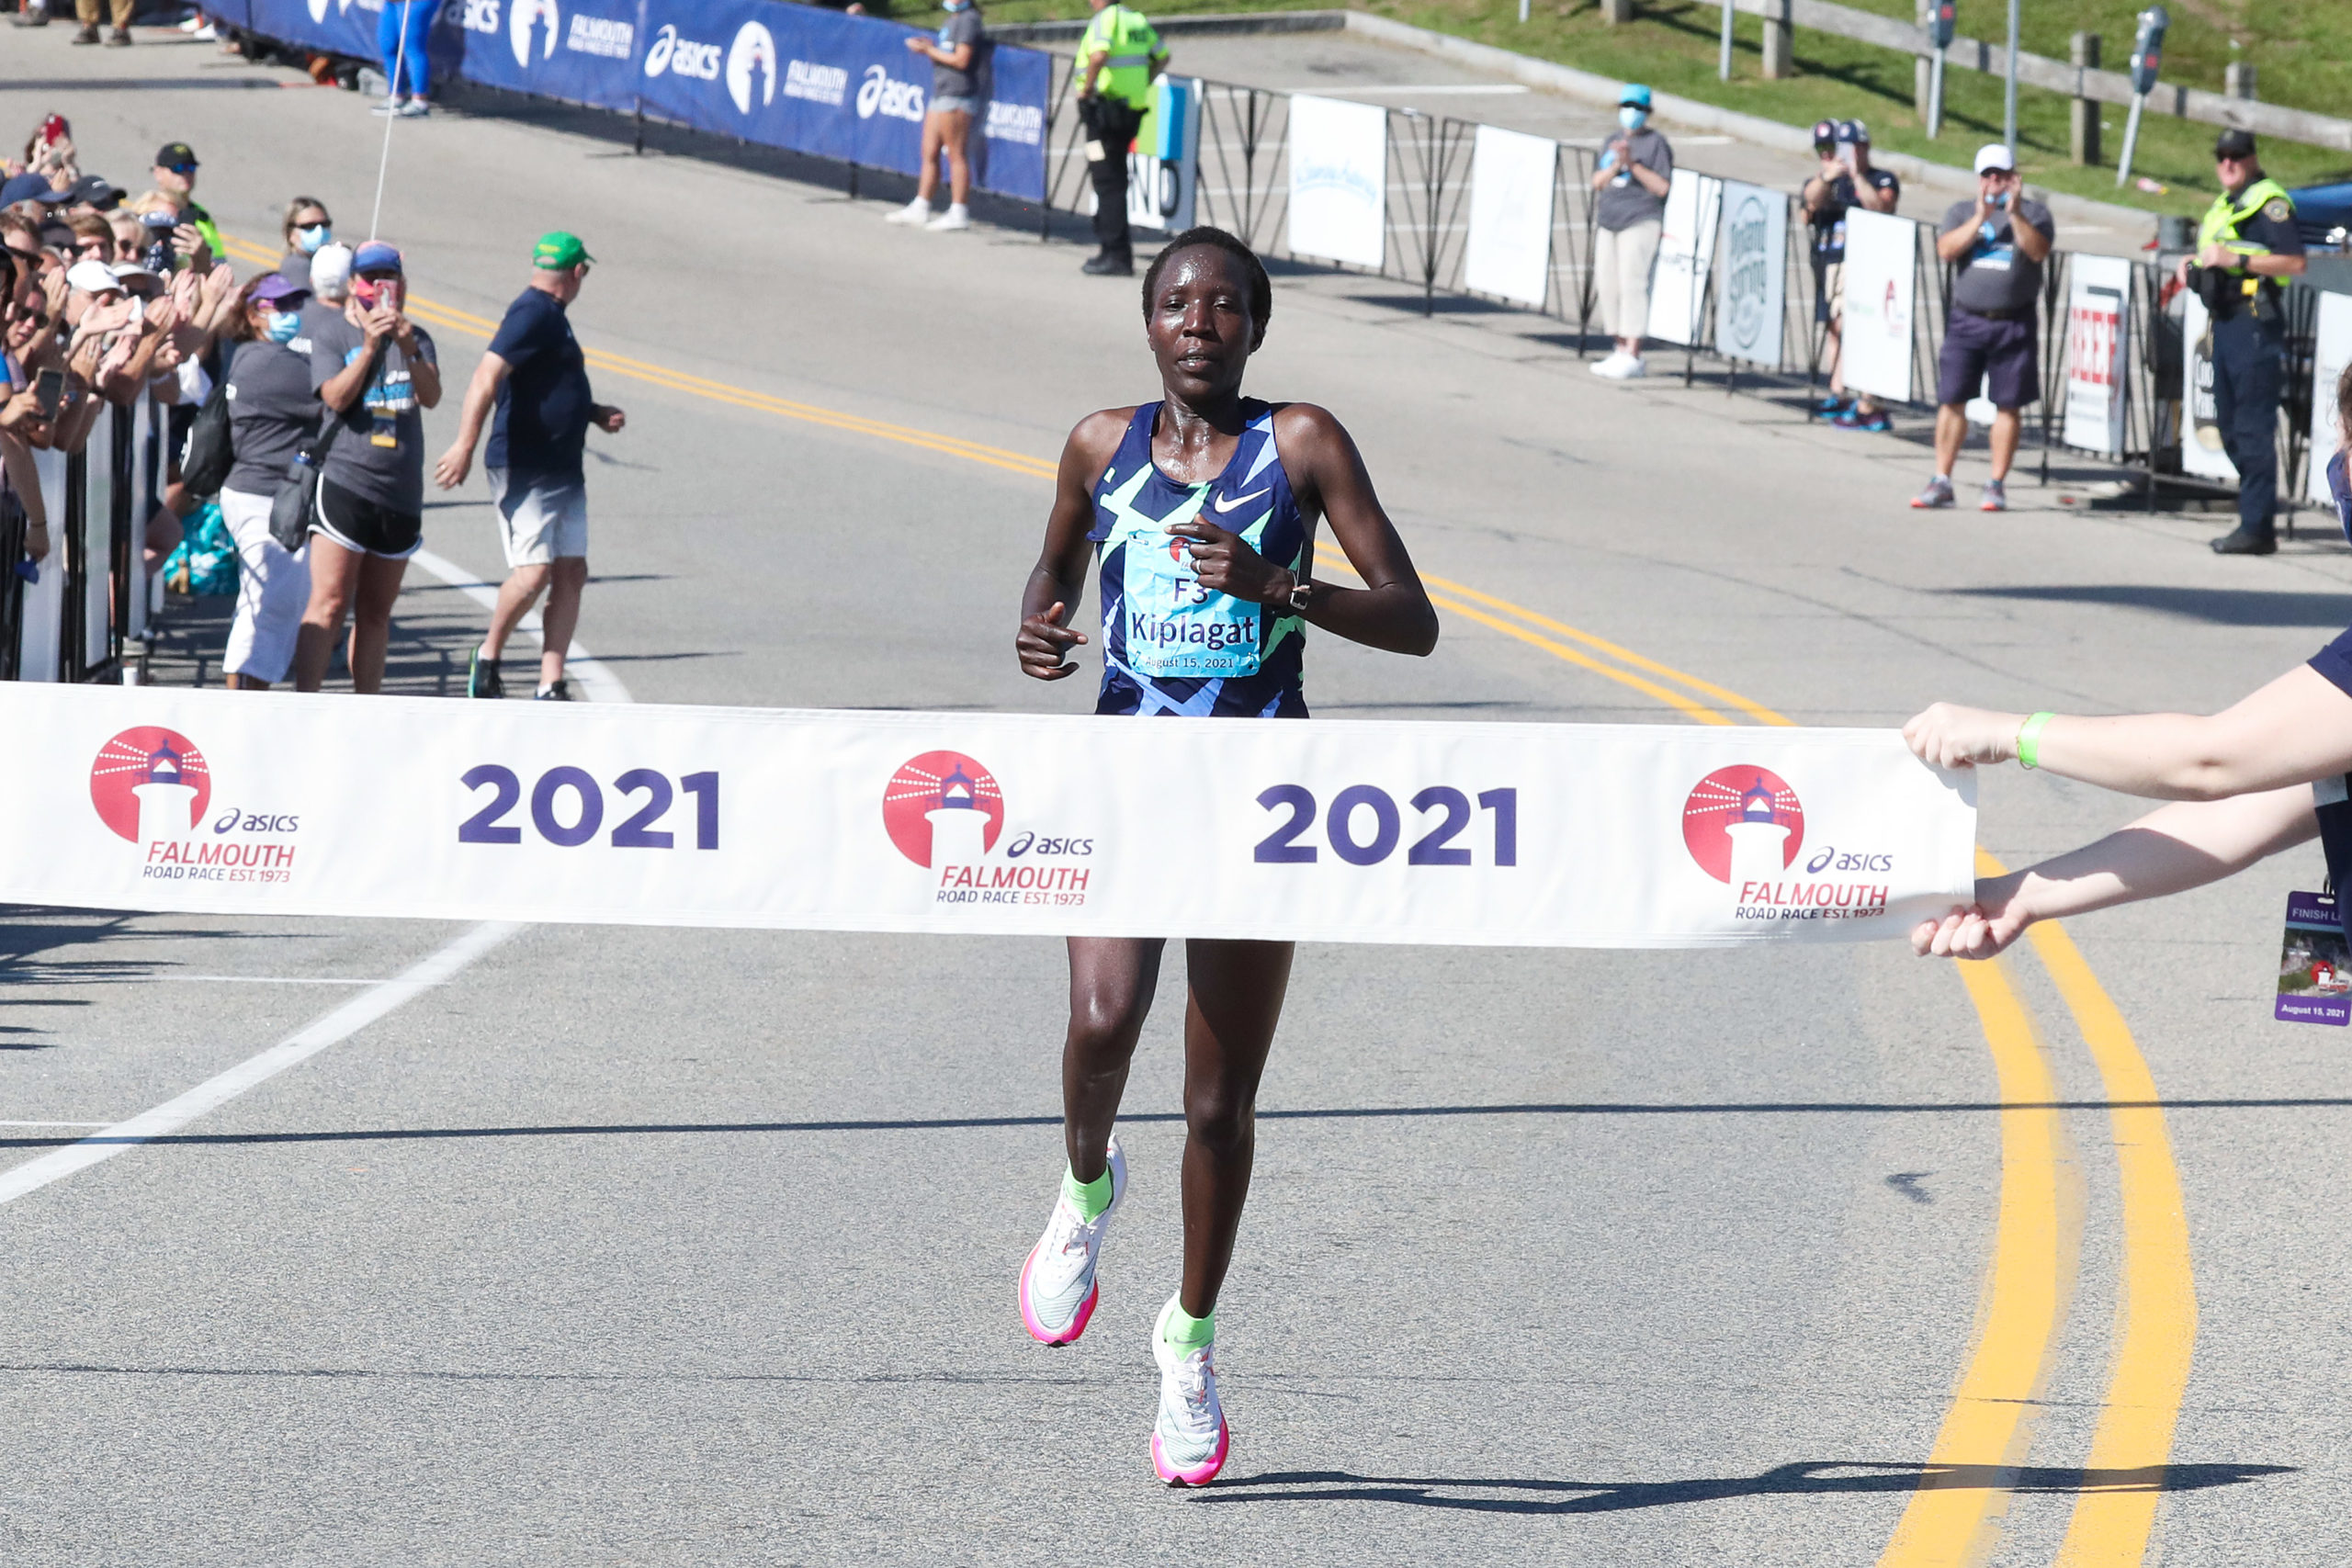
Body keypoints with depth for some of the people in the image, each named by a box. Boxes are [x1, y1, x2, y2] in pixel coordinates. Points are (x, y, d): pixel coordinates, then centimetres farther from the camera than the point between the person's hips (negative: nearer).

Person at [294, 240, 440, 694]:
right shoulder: (329, 331, 3)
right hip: (345, 481, -4)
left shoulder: (416, 338, 13)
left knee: (375, 613, 9)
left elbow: (432, 396, -3)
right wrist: (370, 346, -21)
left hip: (402, 488, 4)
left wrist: (409, 350, -20)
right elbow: (336, 397, -11)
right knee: (330, 605, -13)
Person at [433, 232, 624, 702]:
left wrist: (594, 412, 21)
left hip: (562, 468, 10)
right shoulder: (533, 314, -13)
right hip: (524, 469, -10)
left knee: (571, 571, 3)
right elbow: (488, 375, -25)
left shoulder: (551, 316, 18)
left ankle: (551, 687, 4)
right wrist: (465, 445, -32)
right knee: (534, 572, -14)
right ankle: (487, 658, 8)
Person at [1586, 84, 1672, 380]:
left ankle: (1633, 356, -15)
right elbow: (1597, 181, 11)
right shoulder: (1613, 142, 19)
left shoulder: (1655, 143, -1)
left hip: (1641, 222, -7)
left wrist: (1633, 164, -16)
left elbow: (1661, 187, -9)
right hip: (1608, 222, 7)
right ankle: (1621, 350, 13)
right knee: (1608, 286, 5)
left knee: (1632, 283, -14)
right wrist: (1616, 165, -7)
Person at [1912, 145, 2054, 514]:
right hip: (1967, 320, 1)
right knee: (1951, 400, -1)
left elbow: (2039, 251, -10)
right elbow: (1946, 250, -4)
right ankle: (1941, 482, 5)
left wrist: (2015, 215, -20)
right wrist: (1980, 218, -14)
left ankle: (1997, 484, 7)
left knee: (2008, 405, 0)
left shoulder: (2034, 214, 7)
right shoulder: (1961, 212, 12)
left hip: (2013, 324, -1)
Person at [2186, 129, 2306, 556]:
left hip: (2256, 324, -10)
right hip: (2224, 324, 10)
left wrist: (2236, 259, -22)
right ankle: (2257, 517, 20)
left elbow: (2295, 263, -18)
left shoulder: (2269, 202, -9)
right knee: (2231, 428, 13)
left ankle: (2257, 527, -10)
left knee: (2253, 428, -10)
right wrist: (2196, 264, 13)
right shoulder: (2224, 204, 19)